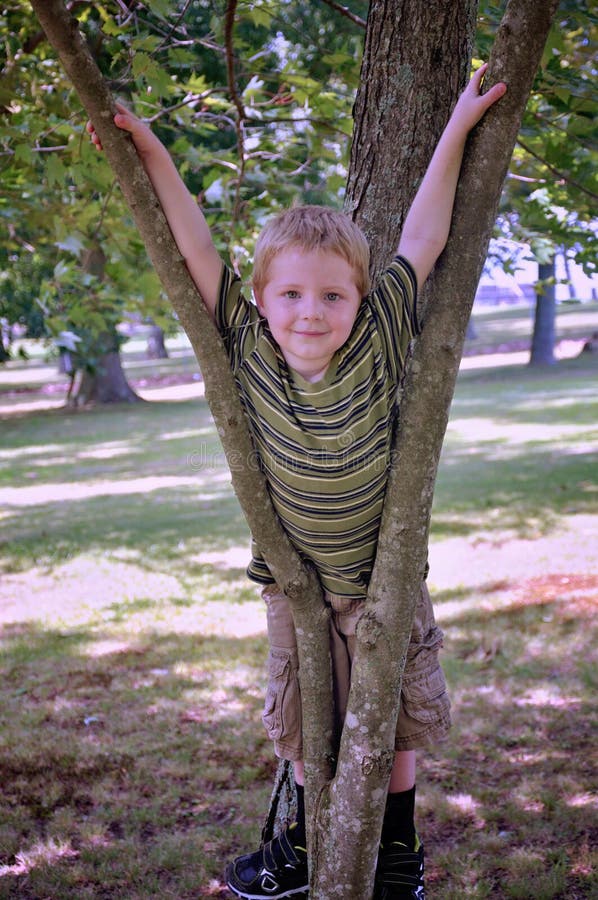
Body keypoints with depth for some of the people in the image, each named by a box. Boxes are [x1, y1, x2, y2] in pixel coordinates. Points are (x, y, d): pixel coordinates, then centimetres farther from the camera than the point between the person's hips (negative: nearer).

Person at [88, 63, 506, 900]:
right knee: (304, 724, 15)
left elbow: (424, 240, -14)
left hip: (384, 582, -1)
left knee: (392, 722, 12)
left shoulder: (377, 346, -19)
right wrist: (151, 153, -17)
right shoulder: (251, 353, -16)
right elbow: (197, 249, -14)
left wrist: (457, 127, -11)